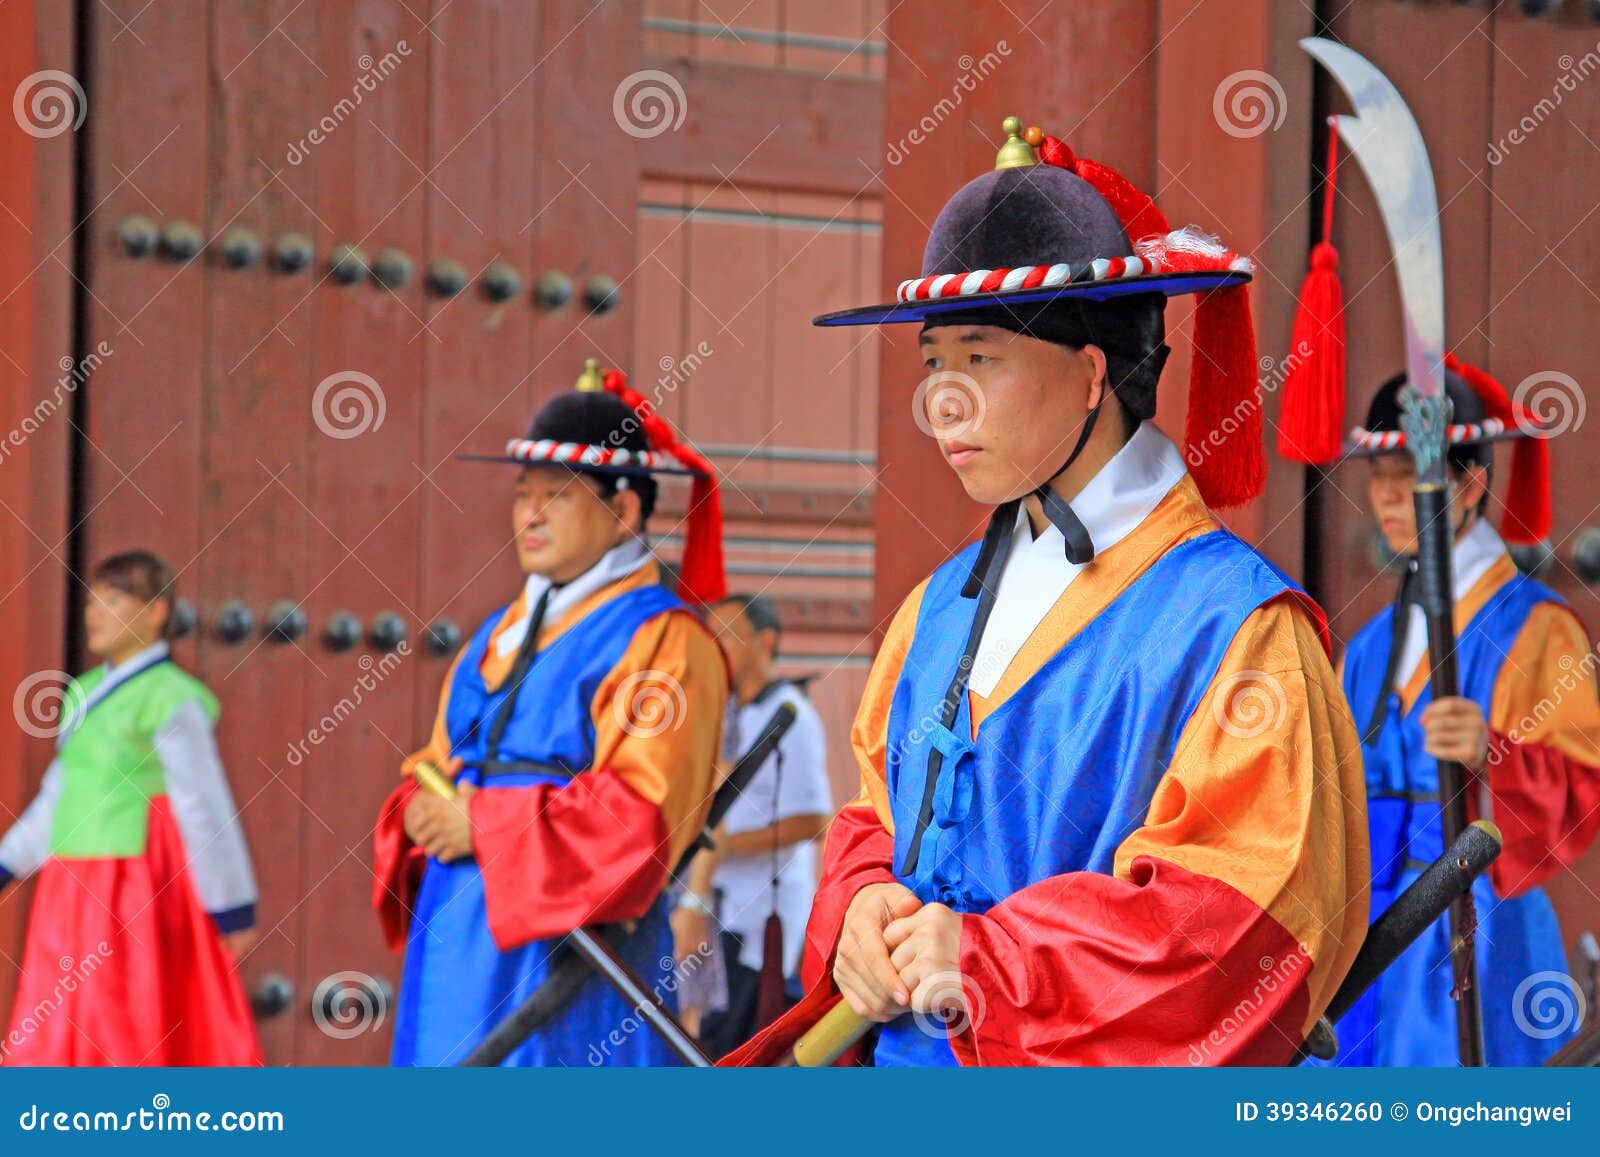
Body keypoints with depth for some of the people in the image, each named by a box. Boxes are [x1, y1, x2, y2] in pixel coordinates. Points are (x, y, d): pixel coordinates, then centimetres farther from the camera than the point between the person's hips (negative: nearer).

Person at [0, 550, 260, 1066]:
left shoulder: (170, 700, -11)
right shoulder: (87, 694, 13)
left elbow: (205, 809, -12)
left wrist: (232, 911, -12)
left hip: (134, 896, -8)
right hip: (77, 890, 8)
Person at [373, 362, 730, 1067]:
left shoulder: (662, 642, -6)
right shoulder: (498, 636, 20)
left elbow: (641, 815, -17)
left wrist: (481, 826, -14)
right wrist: (423, 815, -2)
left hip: (566, 953, -8)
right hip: (455, 946, 8)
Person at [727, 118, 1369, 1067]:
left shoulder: (1236, 626, -9)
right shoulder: (944, 603, 14)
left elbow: (1256, 911, -14)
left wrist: (988, 957, -14)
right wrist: (865, 906, -1)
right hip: (904, 1052, 6)